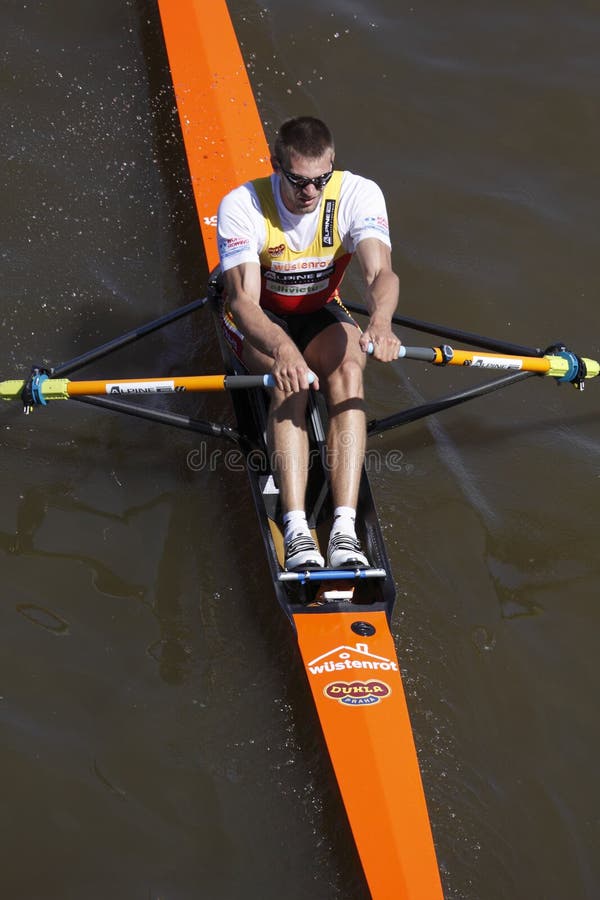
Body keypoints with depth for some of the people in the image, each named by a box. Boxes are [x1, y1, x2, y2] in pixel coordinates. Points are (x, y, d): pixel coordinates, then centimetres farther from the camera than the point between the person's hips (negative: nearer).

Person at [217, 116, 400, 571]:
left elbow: (381, 272, -35)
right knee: (292, 381, -34)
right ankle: (296, 532, -41)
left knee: (348, 371, -32)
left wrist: (380, 322, -59)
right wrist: (283, 350, -56)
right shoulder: (242, 206, -25)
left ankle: (345, 530, -40)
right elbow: (243, 299, -35)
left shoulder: (358, 194, -21)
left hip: (321, 314, 2)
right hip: (259, 319, -2)